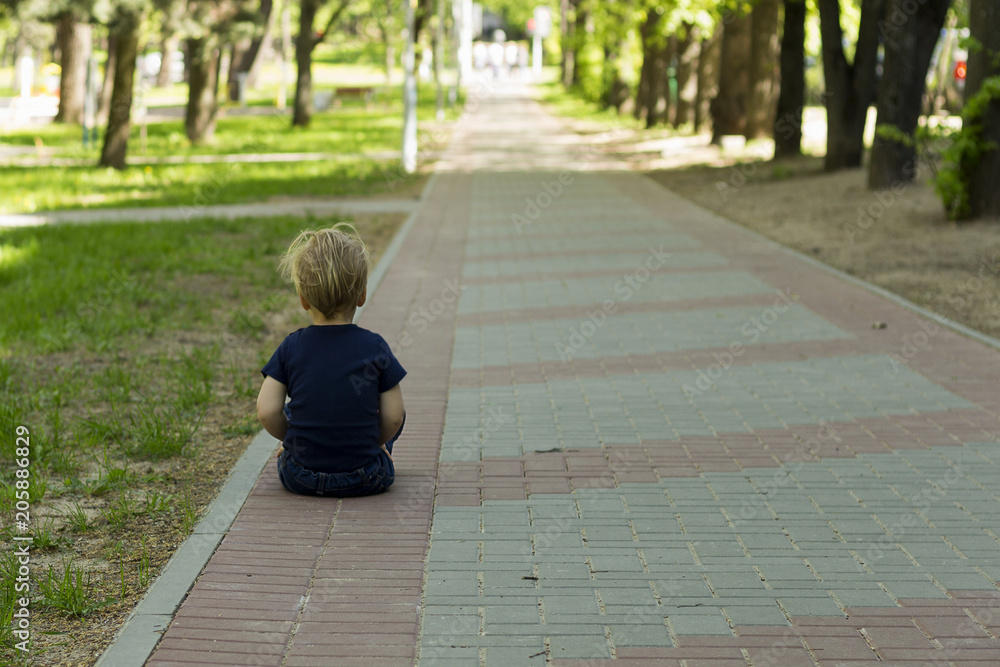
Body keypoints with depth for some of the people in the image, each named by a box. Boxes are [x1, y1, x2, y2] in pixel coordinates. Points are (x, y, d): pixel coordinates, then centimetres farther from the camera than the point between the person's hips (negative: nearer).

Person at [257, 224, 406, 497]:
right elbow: (392, 416, -7)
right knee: (399, 414, 24)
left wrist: (290, 437, 11)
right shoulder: (374, 347, -8)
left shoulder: (291, 347, -6)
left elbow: (266, 411, -8)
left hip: (300, 479, 2)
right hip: (365, 480, -2)